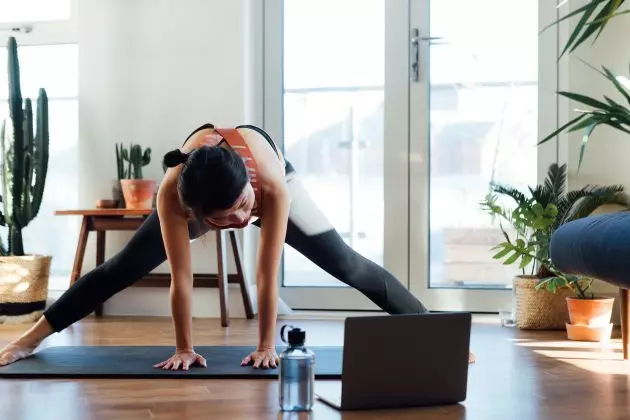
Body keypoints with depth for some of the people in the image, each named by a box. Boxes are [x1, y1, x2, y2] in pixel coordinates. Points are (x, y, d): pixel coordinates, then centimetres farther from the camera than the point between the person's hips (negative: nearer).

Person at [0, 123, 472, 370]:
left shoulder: (272, 184, -46)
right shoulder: (172, 195, -43)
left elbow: (267, 275, -37)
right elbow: (181, 277, -34)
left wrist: (267, 346, -29)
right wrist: (184, 347, -25)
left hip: (276, 171, -1)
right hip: (198, 189, 1)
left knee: (348, 264, -4)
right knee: (124, 268, 2)